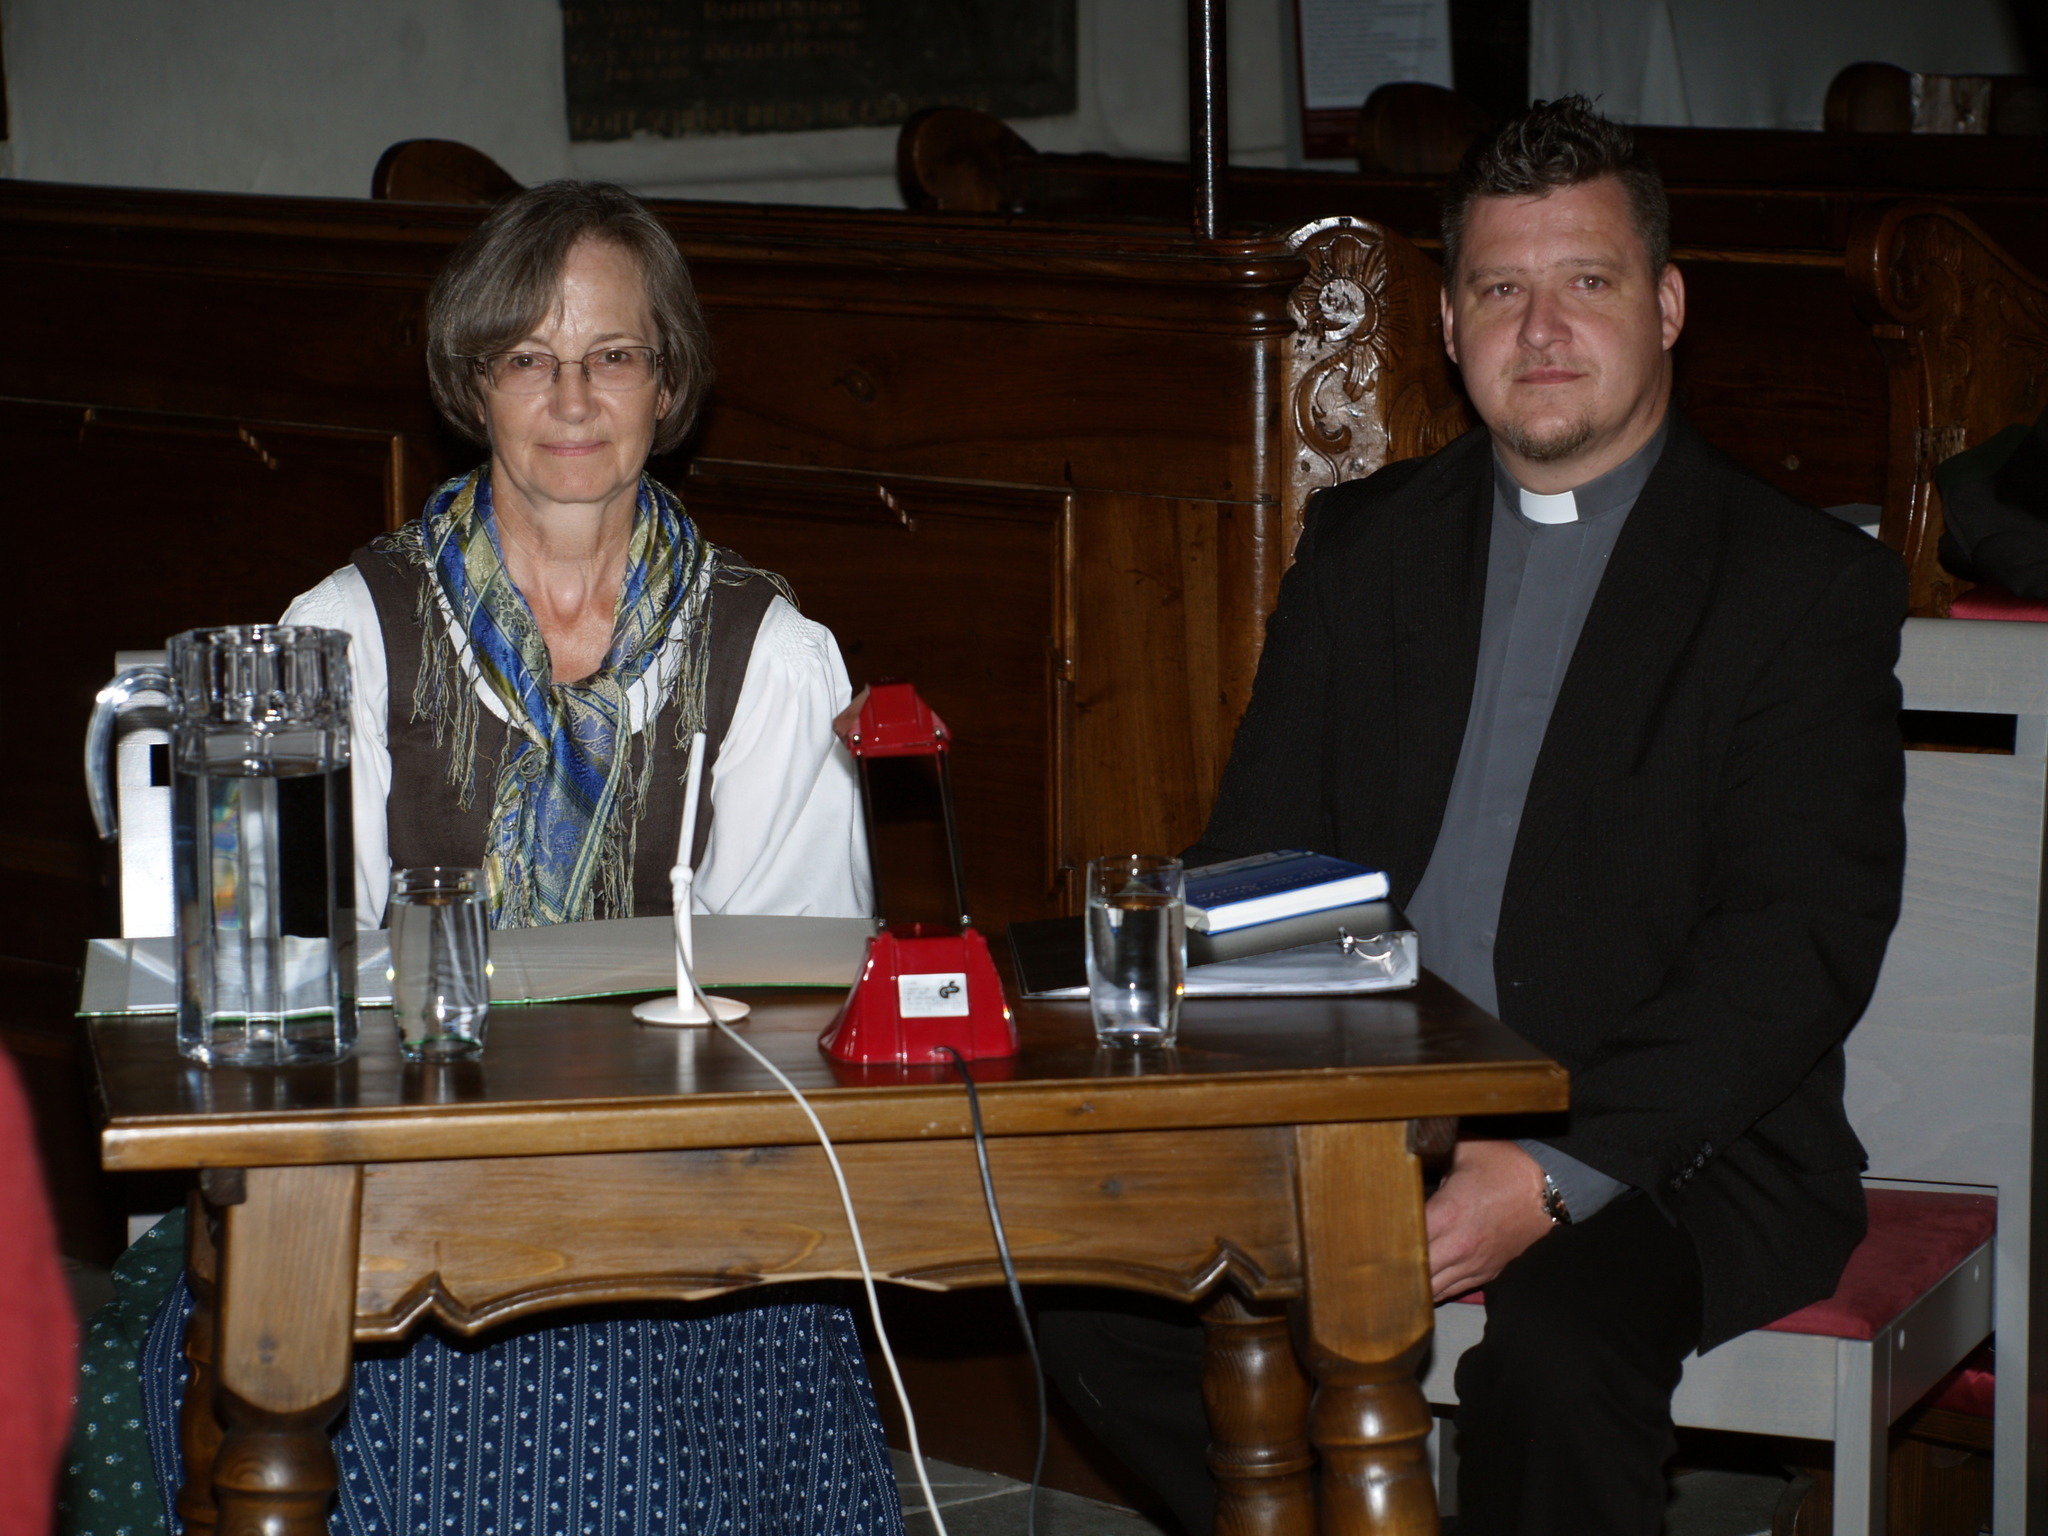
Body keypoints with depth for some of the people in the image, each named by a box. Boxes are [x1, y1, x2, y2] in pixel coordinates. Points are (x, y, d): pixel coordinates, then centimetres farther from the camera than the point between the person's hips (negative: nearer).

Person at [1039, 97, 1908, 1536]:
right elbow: (1258, 860, 12)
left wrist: (1556, 1174, -22)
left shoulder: (1806, 582, -2)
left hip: (1671, 1146, -4)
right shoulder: (1363, 545, 14)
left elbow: (1802, 942, -11)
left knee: (1555, 1346, -35)